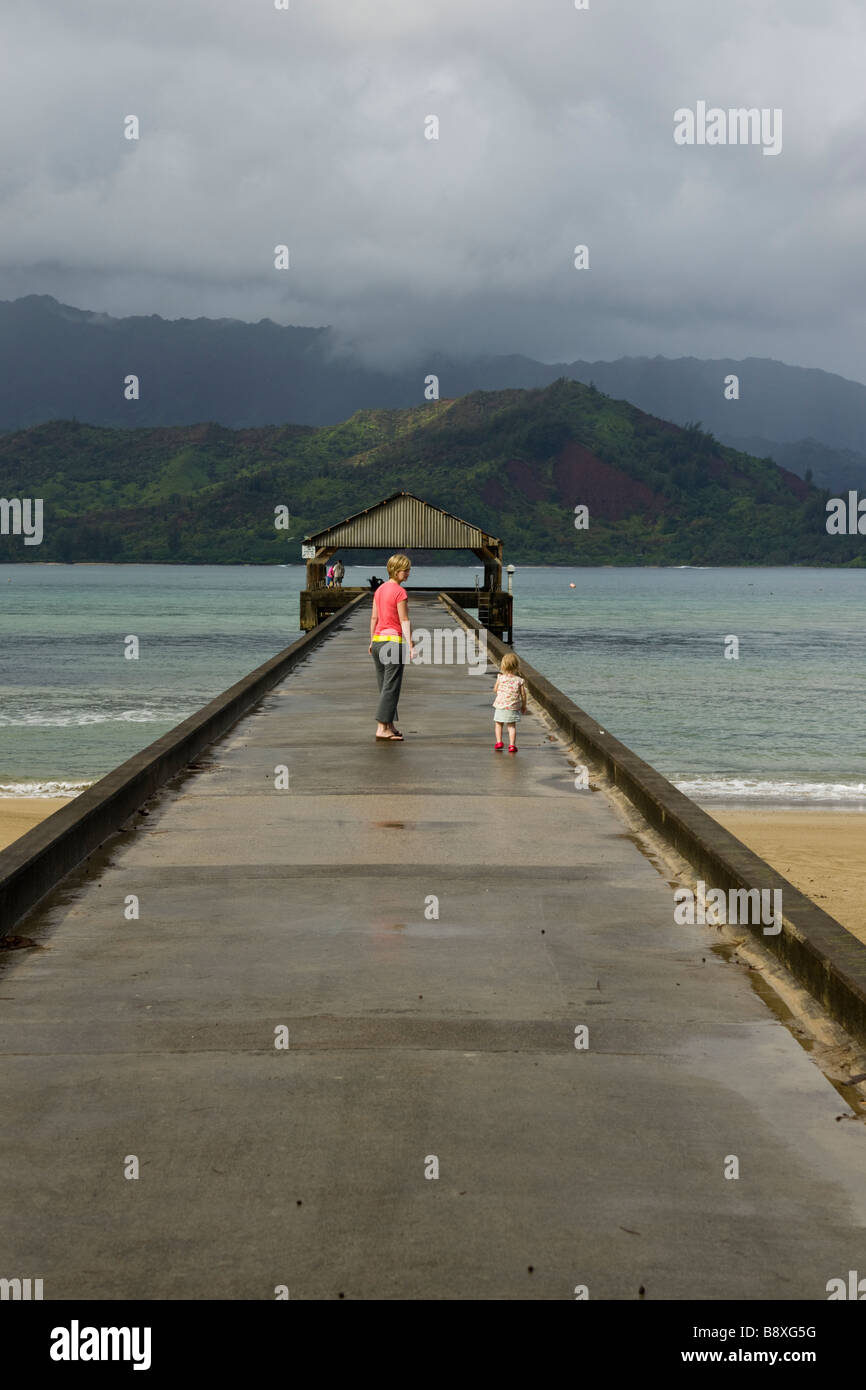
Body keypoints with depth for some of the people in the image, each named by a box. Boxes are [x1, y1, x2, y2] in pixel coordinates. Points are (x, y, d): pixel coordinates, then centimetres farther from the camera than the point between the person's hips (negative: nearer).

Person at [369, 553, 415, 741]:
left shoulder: (379, 590, 10)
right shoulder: (400, 592, -12)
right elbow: (404, 621, -15)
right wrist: (410, 645, -15)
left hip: (378, 640, 8)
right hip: (394, 640, -8)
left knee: (384, 686, 14)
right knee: (391, 687, -6)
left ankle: (390, 726, 19)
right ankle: (382, 728, -10)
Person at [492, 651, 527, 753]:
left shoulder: (500, 678, -10)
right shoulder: (519, 680, -8)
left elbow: (495, 690, 0)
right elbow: (523, 694, -3)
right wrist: (524, 706, 11)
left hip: (500, 706, 0)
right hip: (513, 708, 1)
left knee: (498, 724, 19)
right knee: (512, 726, 10)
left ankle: (499, 741, 12)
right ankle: (512, 745, 2)